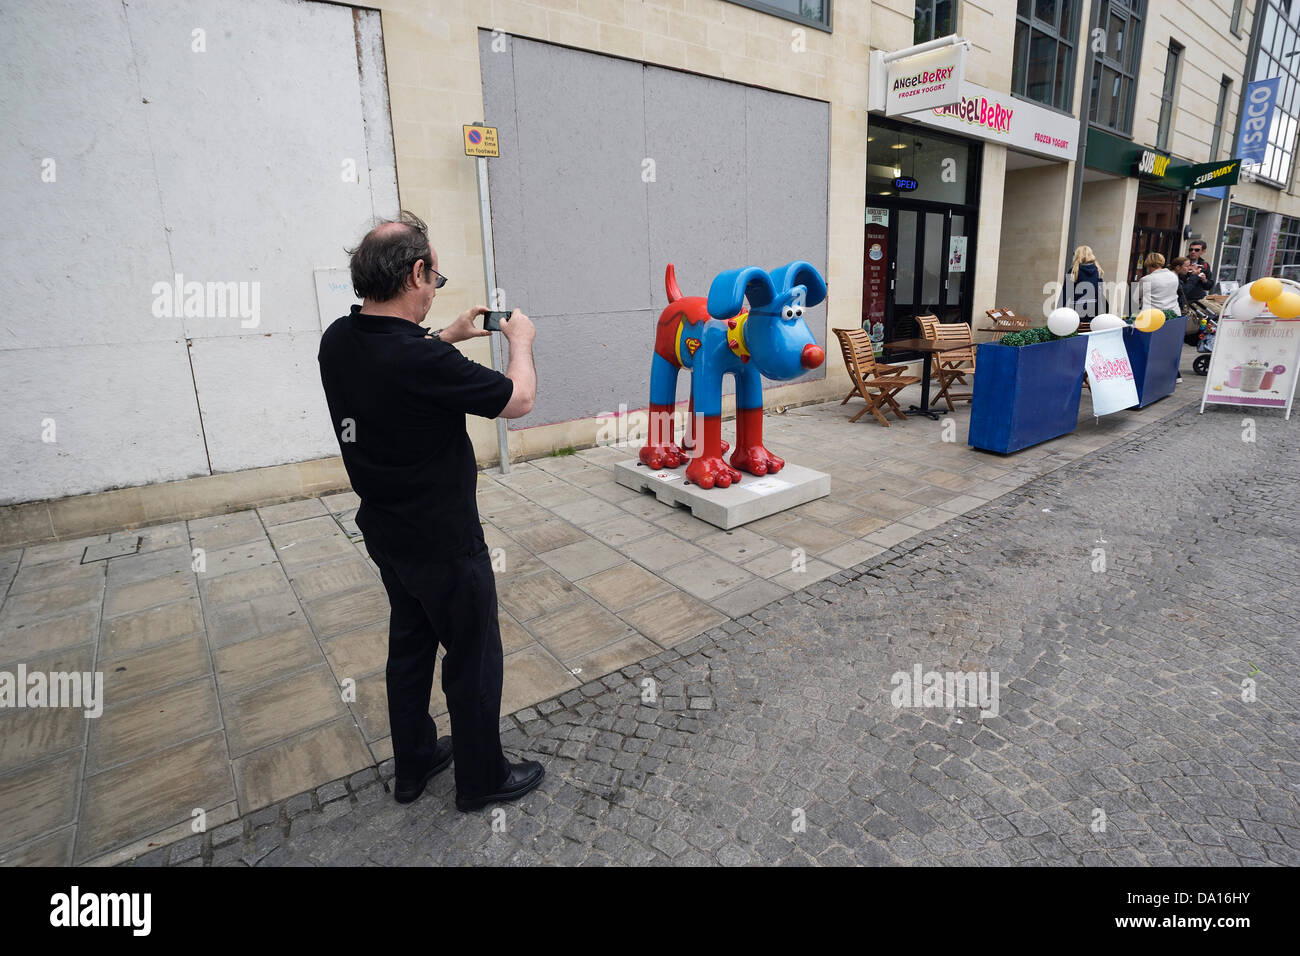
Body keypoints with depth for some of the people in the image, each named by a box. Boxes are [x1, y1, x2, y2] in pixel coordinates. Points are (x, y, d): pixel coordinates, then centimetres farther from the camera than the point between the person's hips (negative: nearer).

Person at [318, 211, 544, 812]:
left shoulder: (338, 341, -5)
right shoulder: (422, 361, -30)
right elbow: (518, 401, -17)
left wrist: (447, 337, 18)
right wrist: (520, 341, 0)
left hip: (386, 535, 8)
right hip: (444, 543, -8)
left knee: (410, 644, 23)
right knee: (473, 658, 10)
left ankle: (413, 764, 41)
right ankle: (481, 779, 30)